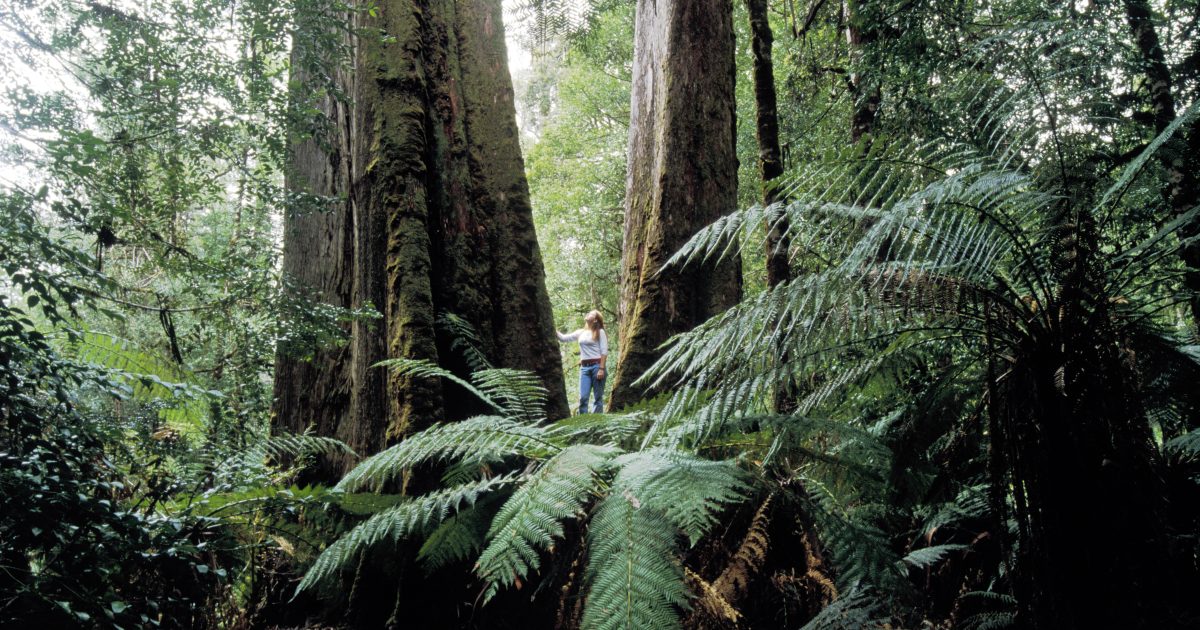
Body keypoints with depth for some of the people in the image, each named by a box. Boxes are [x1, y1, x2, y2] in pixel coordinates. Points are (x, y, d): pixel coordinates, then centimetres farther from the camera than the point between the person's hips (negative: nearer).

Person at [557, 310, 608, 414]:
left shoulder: (600, 332, 1)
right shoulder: (580, 333, 15)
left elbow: (604, 352, -6)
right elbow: (563, 338, 16)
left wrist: (601, 369, -14)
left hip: (597, 366, -4)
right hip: (584, 367, 4)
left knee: (598, 397, 0)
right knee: (583, 397, -3)